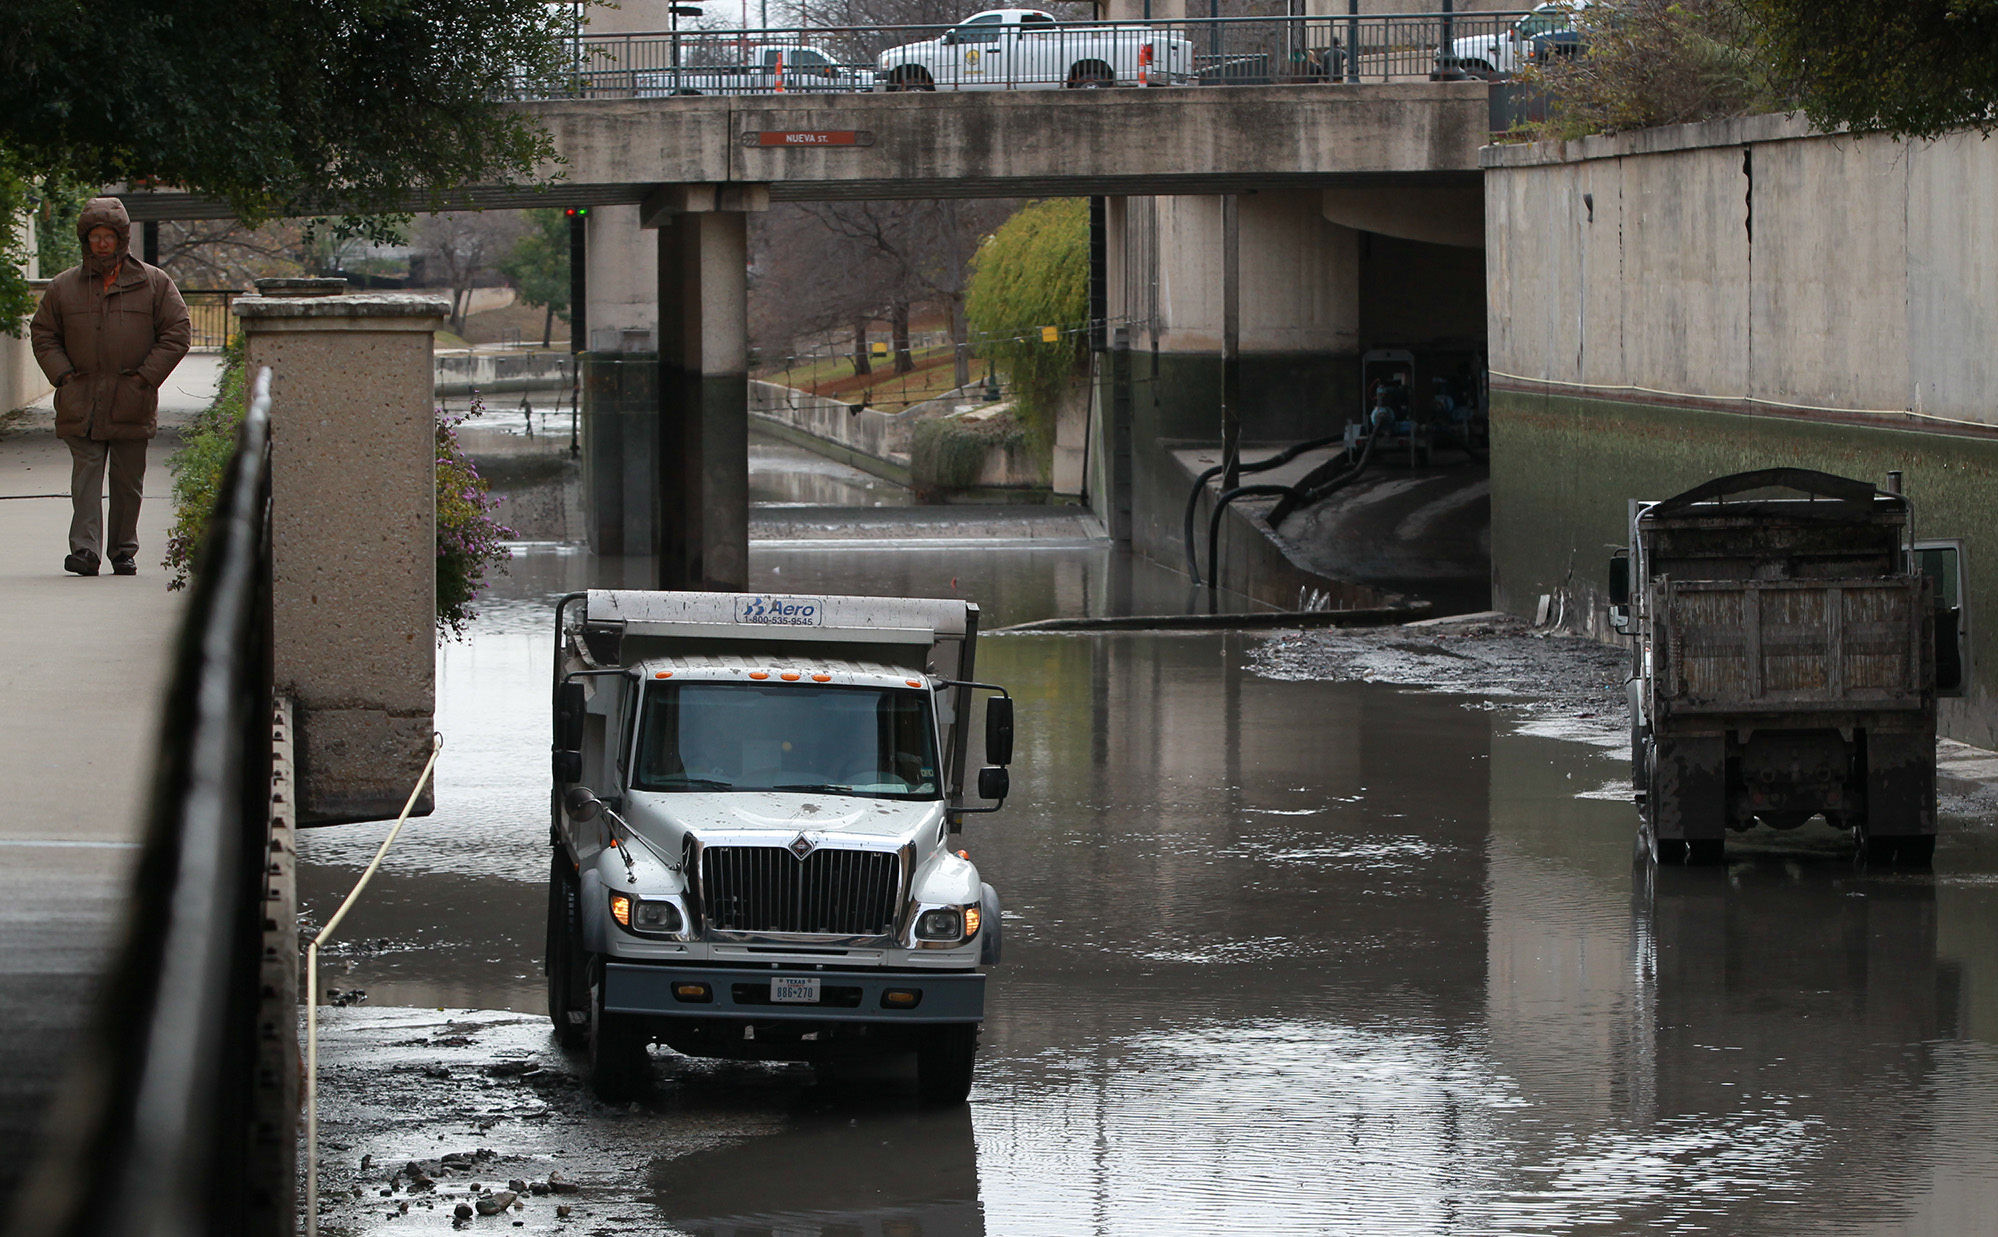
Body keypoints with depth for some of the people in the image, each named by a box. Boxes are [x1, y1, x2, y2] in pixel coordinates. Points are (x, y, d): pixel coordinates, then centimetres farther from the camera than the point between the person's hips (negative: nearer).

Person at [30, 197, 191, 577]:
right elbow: (43, 334, 14)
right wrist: (63, 374, -2)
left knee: (128, 481, 6)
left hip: (131, 402, 0)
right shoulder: (64, 287, 8)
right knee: (86, 475, -9)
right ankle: (85, 549, -16)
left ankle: (124, 551, 16)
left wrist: (146, 375, -5)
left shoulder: (154, 284, 4)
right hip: (81, 405, 0)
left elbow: (177, 332, 4)